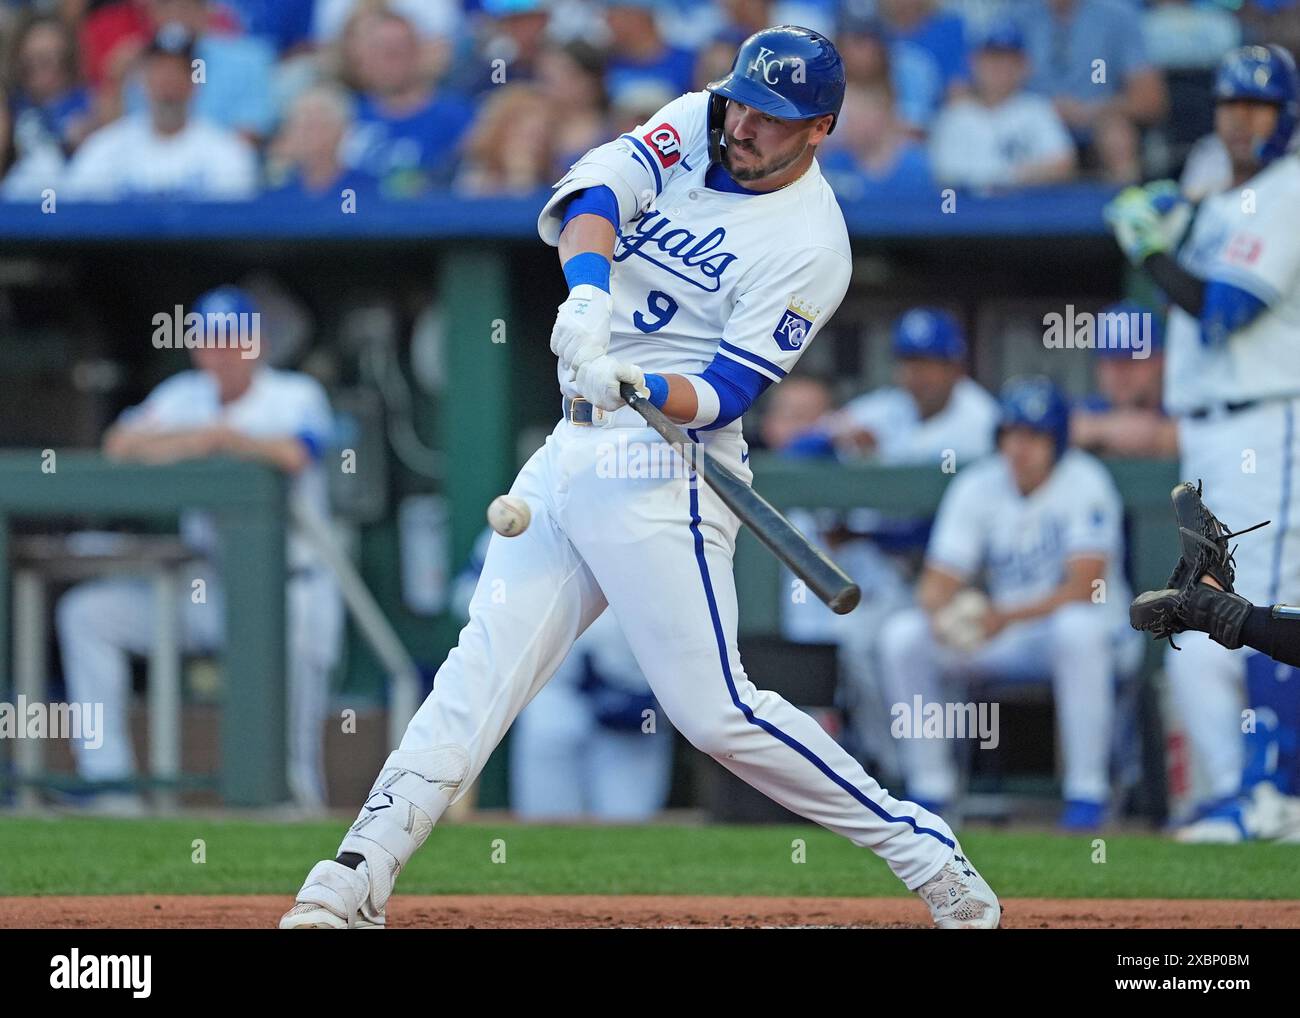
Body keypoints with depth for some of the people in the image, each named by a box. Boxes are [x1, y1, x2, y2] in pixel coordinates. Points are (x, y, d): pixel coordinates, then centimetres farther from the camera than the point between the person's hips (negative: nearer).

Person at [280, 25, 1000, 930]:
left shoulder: (809, 245, -11)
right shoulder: (693, 128, 7)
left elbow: (726, 394, -16)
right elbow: (594, 194, -12)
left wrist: (640, 387, -35)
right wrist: (587, 293, -31)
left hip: (664, 473, -6)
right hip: (574, 449, 7)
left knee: (716, 712, -11)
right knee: (482, 669, 2)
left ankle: (924, 851, -1)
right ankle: (356, 881, 1)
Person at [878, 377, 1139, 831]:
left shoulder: (1084, 482, -15)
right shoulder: (976, 487, -2)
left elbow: (1084, 587, -25)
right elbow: (938, 582, -6)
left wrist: (1008, 617, -40)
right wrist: (939, 612, -32)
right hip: (1003, 645, 4)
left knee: (1077, 626, -40)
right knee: (902, 635, -16)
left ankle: (1087, 791, -29)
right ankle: (929, 789, -6)